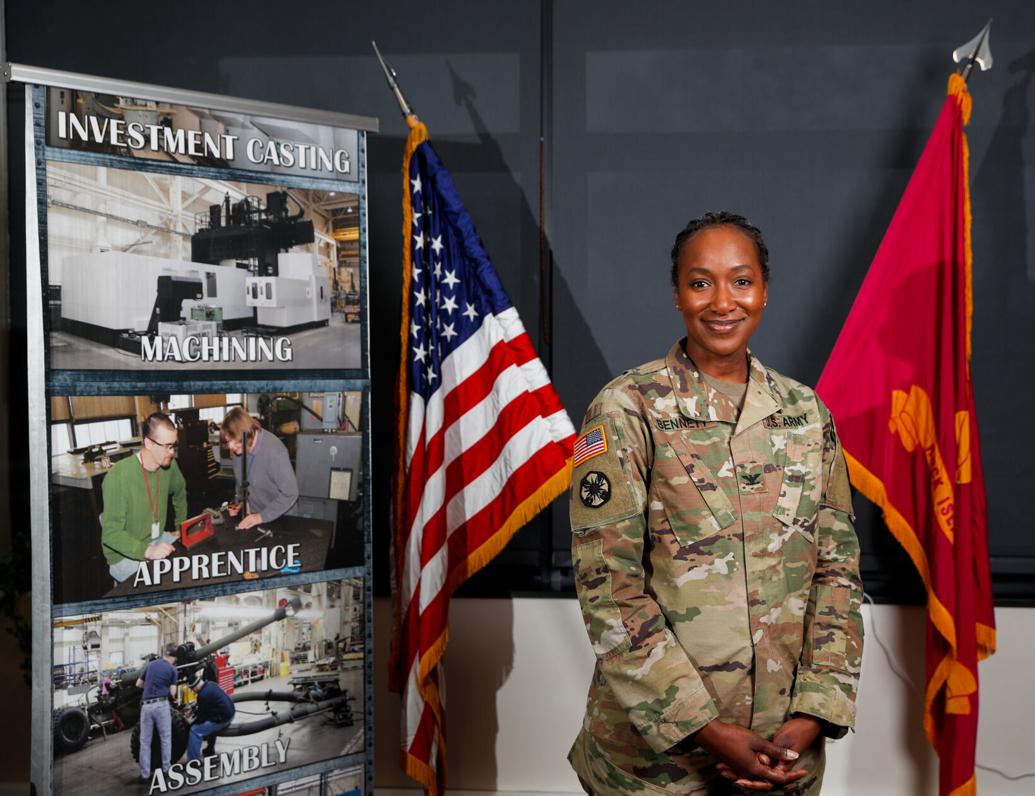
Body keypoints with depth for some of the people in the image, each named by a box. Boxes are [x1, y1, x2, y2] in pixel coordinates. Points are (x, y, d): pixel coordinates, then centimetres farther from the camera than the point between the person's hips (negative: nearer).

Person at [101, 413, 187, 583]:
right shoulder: (118, 476, -25)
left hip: (158, 540, 7)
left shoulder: (169, 464, -3)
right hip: (125, 555, -7)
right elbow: (111, 532, -26)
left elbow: (179, 492, 22)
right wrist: (147, 551, -37)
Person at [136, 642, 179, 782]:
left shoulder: (151, 664, 15)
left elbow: (138, 684, 23)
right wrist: (172, 697, 20)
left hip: (146, 705, 3)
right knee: (165, 738, 11)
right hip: (161, 704, -3)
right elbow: (172, 693, -2)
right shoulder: (172, 669, 2)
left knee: (145, 741, 6)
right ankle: (166, 769, 13)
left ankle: (145, 774, 6)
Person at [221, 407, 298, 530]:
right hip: (252, 515, 4)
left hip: (281, 517, -4)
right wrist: (240, 502, -2)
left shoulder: (274, 451, -25)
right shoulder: (237, 449, -6)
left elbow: (290, 494, -22)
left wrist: (262, 516, -22)